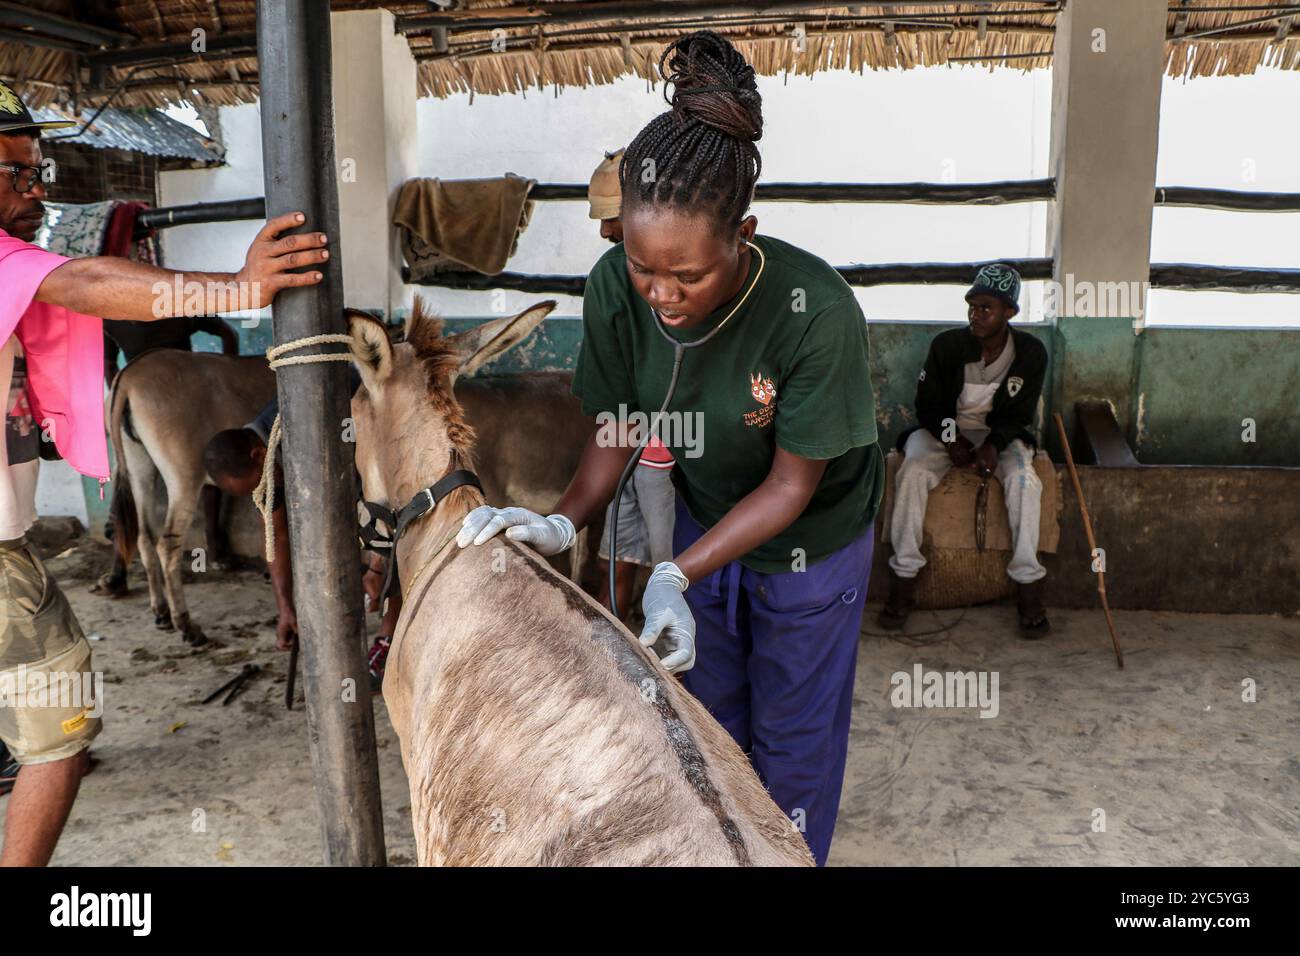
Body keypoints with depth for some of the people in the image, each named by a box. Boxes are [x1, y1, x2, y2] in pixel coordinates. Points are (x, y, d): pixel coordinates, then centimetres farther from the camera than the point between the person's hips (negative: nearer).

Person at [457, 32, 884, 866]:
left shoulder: (817, 313, -36)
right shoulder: (615, 288, -25)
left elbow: (792, 486, -25)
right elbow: (618, 431, -10)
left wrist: (677, 576, -35)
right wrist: (563, 524, -29)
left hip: (809, 539, -3)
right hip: (700, 516, 4)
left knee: (792, 727, 15)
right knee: (709, 711, 22)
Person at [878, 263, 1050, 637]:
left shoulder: (1031, 353, -9)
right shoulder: (947, 345, -11)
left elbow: (1019, 415, -3)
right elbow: (928, 405, -3)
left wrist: (993, 444, -23)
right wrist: (952, 441, -19)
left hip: (1000, 434, 0)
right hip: (944, 430, 0)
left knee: (1023, 479, -32)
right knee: (913, 472, -31)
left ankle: (1028, 585, -22)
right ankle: (903, 584, -25)